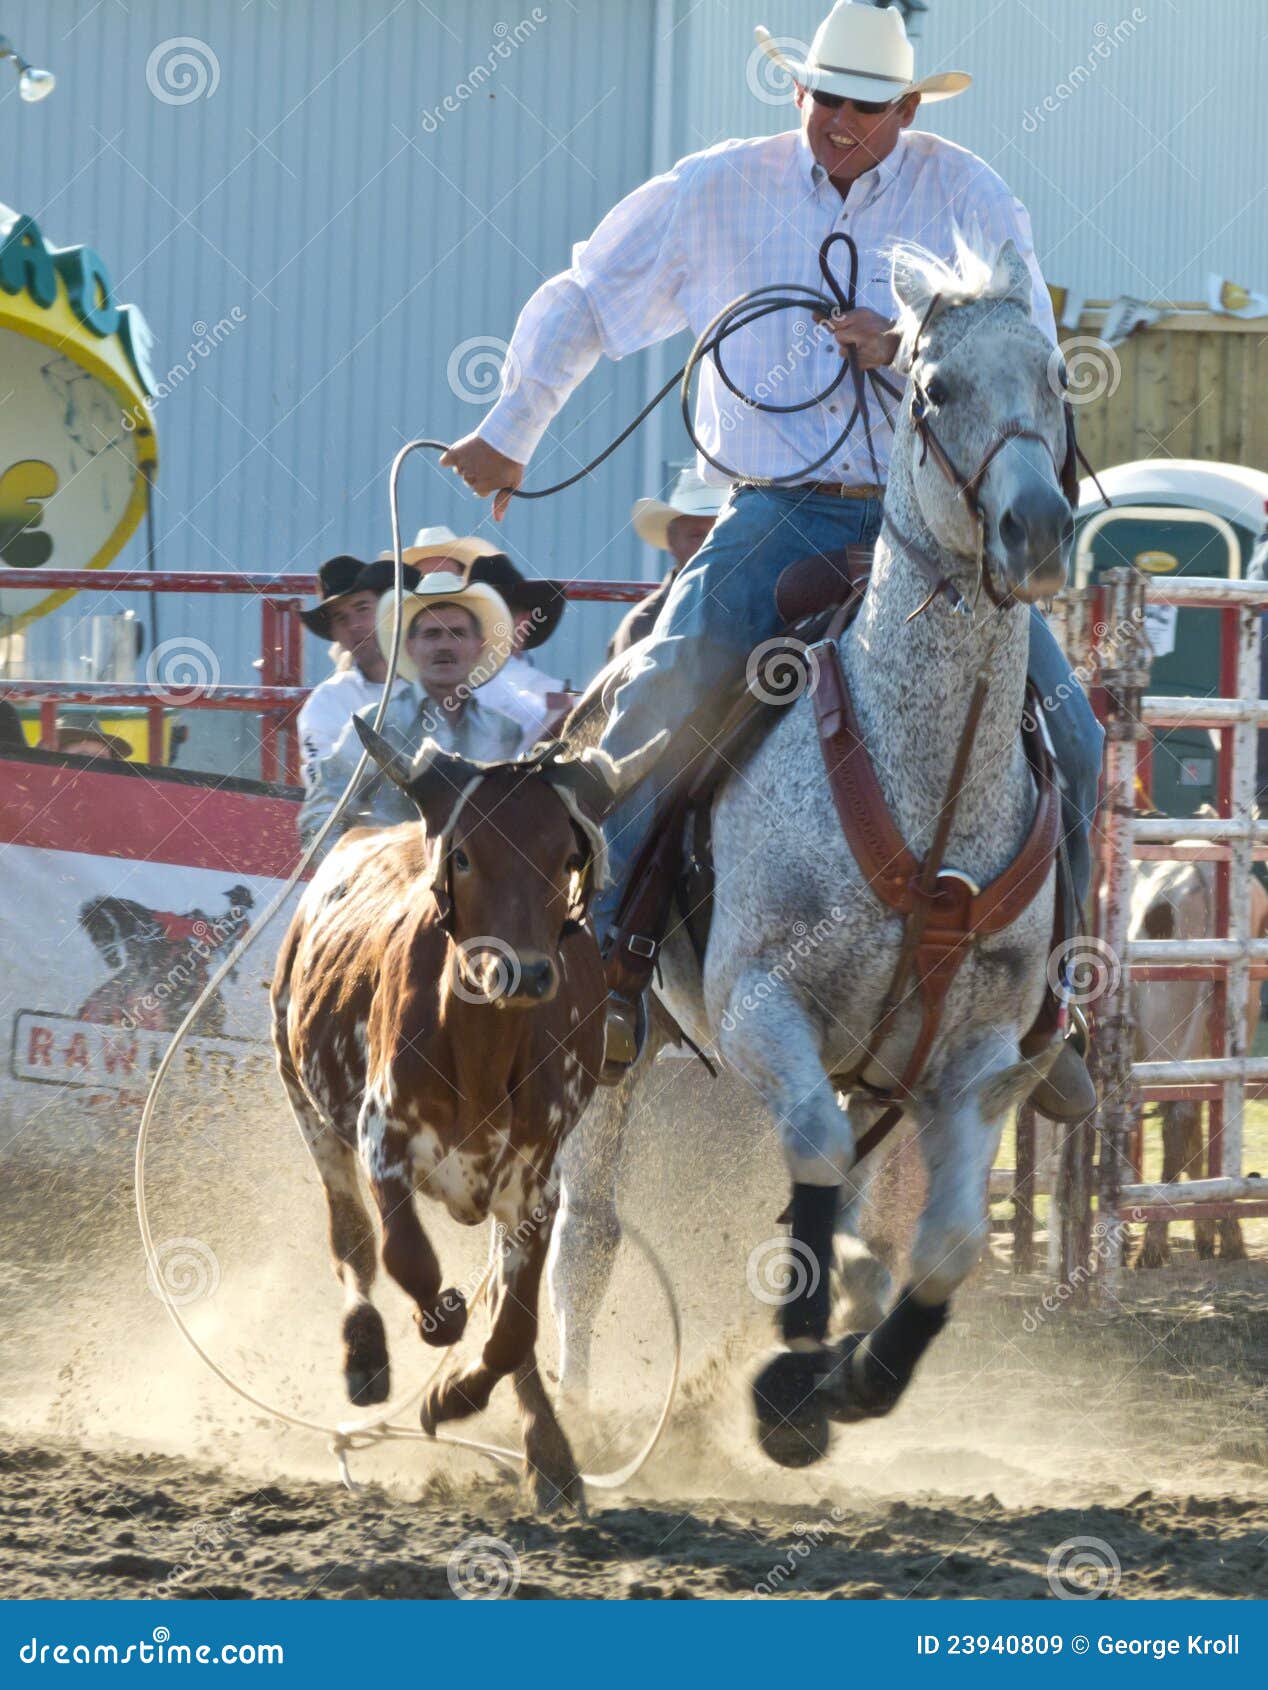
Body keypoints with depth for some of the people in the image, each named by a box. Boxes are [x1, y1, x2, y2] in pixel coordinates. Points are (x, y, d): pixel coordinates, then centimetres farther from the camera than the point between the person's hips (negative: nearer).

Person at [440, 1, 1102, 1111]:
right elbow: (585, 302, 18)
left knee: (1065, 737, -12)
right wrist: (509, 433, 17)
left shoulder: (965, 198, 3)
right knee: (662, 700, -25)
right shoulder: (718, 193, 5)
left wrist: (909, 354, -20)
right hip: (782, 518, 0)